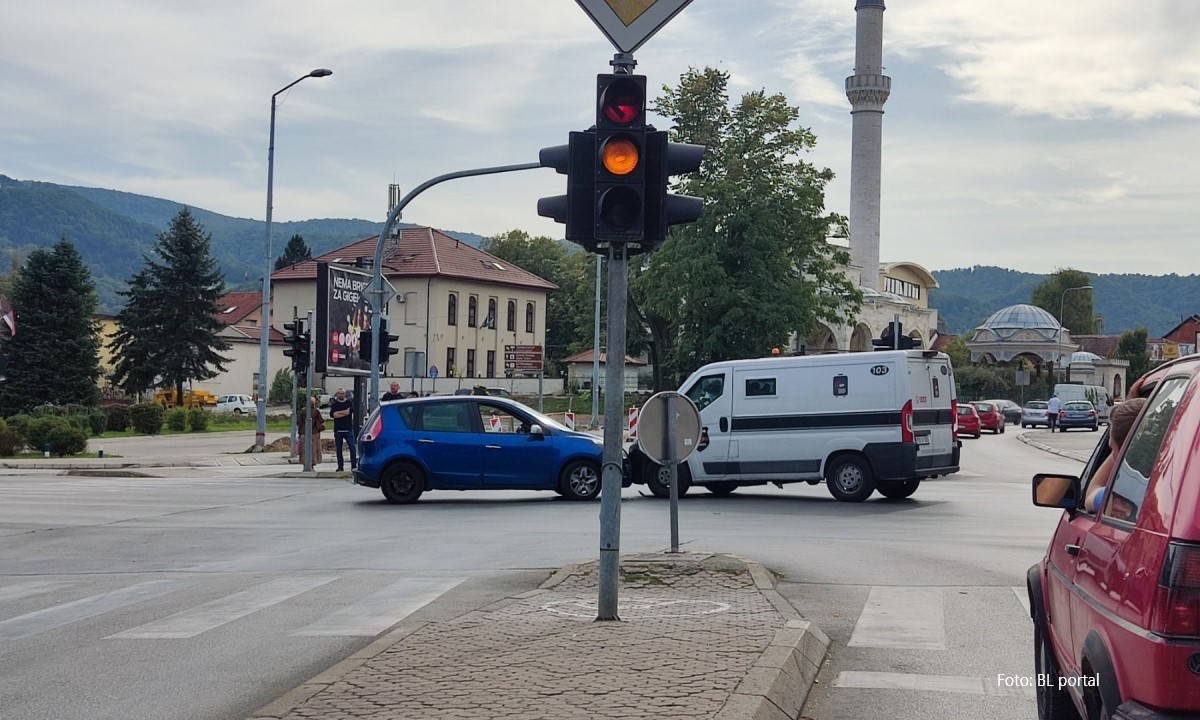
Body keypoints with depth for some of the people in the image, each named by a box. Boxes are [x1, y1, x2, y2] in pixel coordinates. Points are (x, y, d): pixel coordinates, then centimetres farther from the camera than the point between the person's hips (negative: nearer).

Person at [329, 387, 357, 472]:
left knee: (352, 448, -7)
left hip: (348, 429, -1)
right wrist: (345, 412, -10)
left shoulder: (349, 403, 7)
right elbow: (332, 414, -7)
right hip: (338, 430, 1)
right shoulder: (334, 404, 9)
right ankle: (340, 467, 11)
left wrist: (338, 412, -6)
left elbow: (351, 411, -12)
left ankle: (354, 466, -4)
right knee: (339, 450, 4)